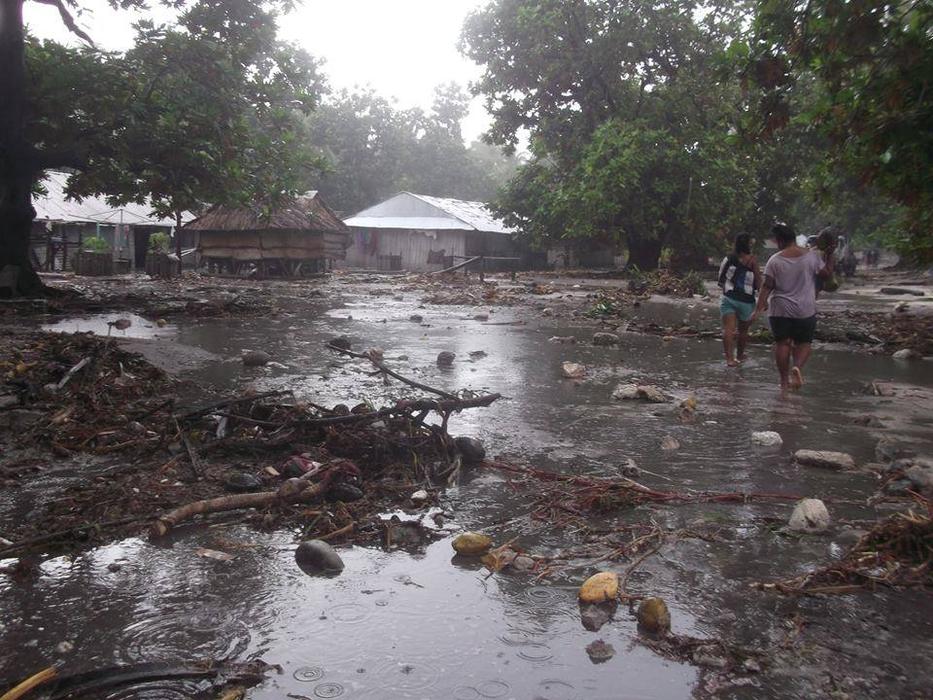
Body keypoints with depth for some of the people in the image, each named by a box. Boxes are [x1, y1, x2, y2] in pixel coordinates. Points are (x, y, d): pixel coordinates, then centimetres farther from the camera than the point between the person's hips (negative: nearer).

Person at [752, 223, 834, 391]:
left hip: (780, 310, -1)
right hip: (805, 310, 1)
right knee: (803, 343, 12)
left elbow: (767, 286, -8)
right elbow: (827, 274, 5)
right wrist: (830, 255, 13)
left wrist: (759, 309, -5)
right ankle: (797, 368, -16)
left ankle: (784, 379, 12)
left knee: (782, 343, 10)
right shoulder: (812, 256, -3)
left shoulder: (775, 260, -6)